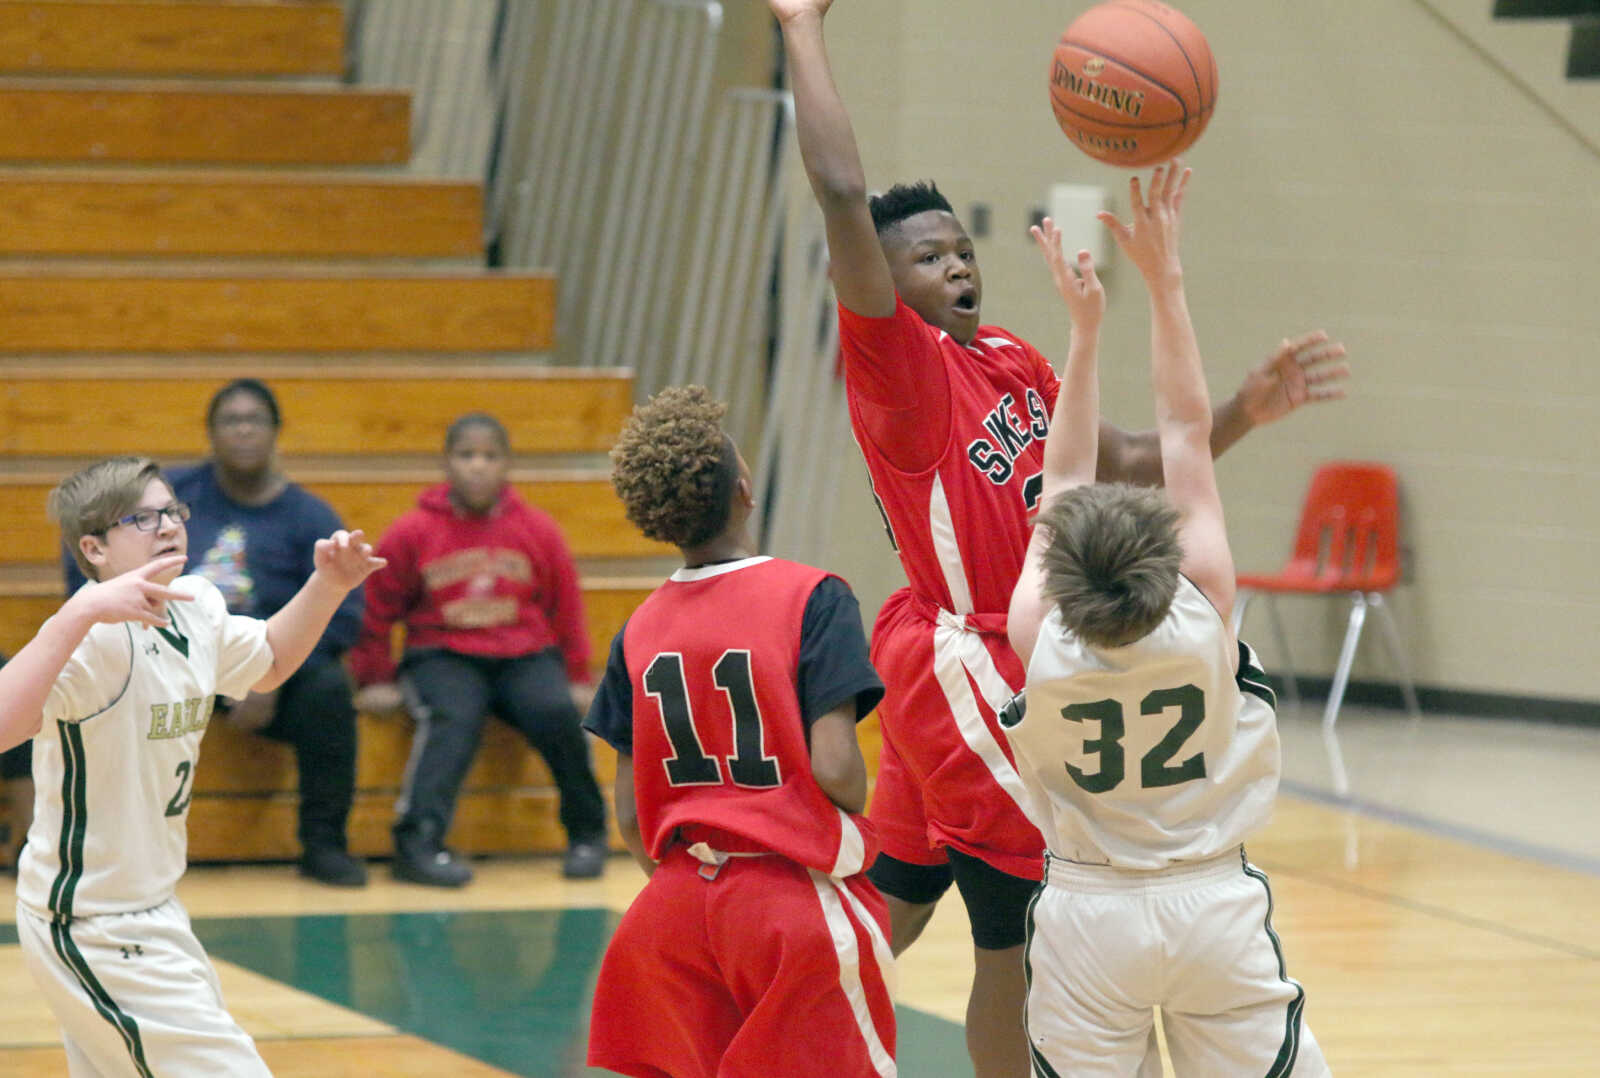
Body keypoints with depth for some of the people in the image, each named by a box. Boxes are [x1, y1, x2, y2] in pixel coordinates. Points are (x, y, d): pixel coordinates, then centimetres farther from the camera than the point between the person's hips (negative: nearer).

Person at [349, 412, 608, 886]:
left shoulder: (538, 531, 6)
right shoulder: (412, 534, 1)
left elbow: (567, 609, 14)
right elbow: (375, 611, 7)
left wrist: (577, 679, 10)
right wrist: (376, 679, 2)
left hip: (526, 656, 2)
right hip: (443, 656, -2)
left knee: (556, 714, -27)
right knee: (453, 719, -33)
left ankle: (587, 832, -8)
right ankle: (418, 842, -43)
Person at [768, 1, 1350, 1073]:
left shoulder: (1013, 361, 12)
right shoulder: (898, 361, -12)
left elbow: (1127, 460, 19)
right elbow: (844, 198, -24)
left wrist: (1245, 412, 5)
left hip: (1007, 660, 9)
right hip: (962, 664, -9)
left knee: (895, 919, 16)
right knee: (1035, 926, -5)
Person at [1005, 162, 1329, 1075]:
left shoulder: (1037, 639, -17)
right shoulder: (1205, 614, -19)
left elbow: (1063, 482, -3)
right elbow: (1188, 432, -11)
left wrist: (1086, 327, 0)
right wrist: (1164, 279, -6)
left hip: (1090, 907, 0)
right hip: (1215, 899, 0)